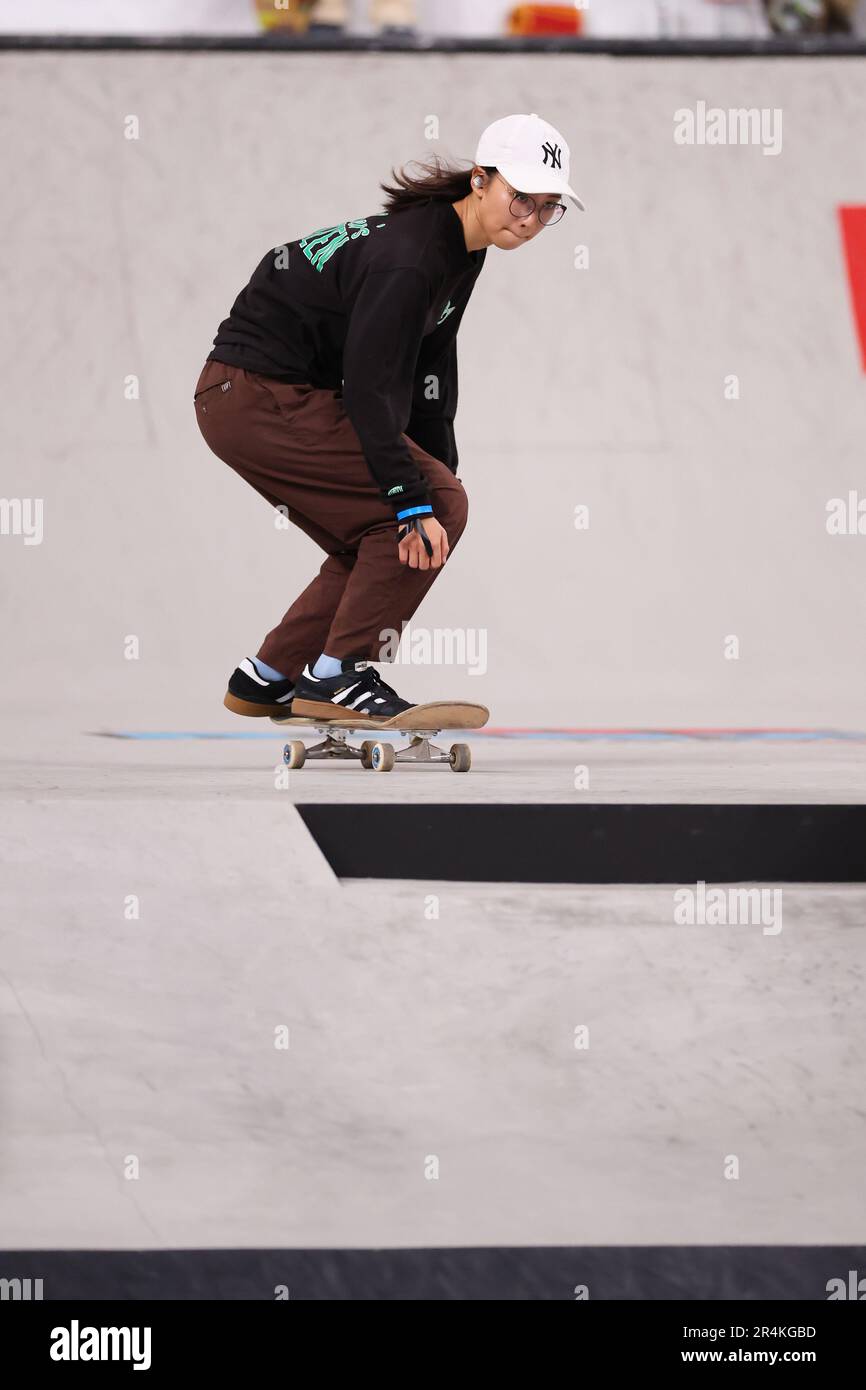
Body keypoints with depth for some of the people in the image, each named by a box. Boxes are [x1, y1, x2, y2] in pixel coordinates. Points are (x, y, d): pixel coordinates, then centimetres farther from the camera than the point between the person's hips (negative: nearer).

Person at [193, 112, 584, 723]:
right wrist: (417, 502, -28)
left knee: (382, 540, 16)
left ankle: (267, 678, 22)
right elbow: (370, 392, -27)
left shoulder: (460, 251, 6)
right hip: (257, 396, -10)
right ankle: (336, 675, -10)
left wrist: (441, 472, 9)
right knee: (440, 508, -13)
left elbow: (429, 374, 14)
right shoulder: (405, 260, -24)